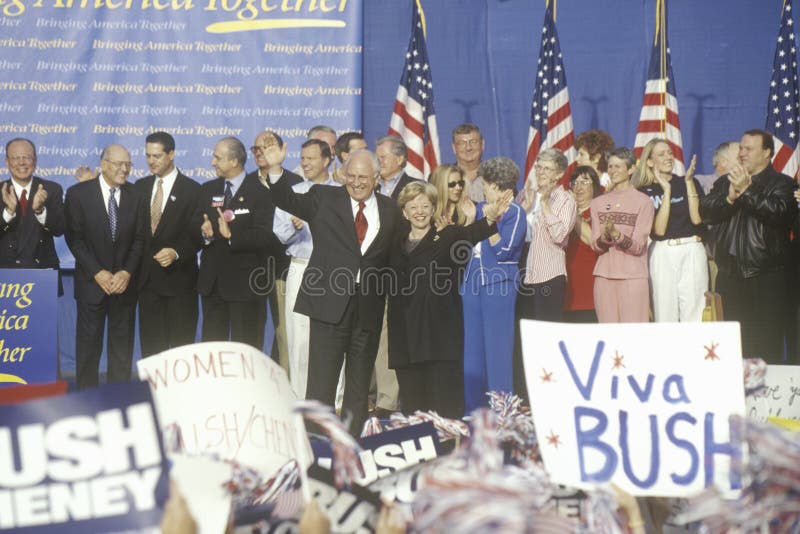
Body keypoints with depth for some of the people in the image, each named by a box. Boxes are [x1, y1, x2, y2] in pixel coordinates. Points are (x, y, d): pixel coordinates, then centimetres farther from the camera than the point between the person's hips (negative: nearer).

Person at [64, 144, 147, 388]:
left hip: (125, 283, 2)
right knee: (88, 344, 3)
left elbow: (139, 239, 3)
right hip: (92, 283, -2)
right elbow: (74, 238, -6)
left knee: (122, 345, 7)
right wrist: (97, 273, -13)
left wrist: (127, 272, -11)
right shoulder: (78, 193, -4)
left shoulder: (137, 196, 3)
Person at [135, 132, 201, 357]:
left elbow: (196, 233, -8)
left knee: (181, 345, 1)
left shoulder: (191, 189, -4)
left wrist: (176, 253, -23)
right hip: (148, 277, 4)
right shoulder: (140, 186, 11)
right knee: (150, 344, 7)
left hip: (178, 277, -4)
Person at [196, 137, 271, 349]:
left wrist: (232, 235, -28)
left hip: (244, 283, -6)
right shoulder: (208, 190, 12)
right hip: (211, 282, 6)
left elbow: (263, 236, -17)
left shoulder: (258, 192, -8)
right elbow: (195, 227, 10)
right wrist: (205, 233, -12)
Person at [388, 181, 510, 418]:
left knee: (445, 404, -7)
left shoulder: (447, 236, 3)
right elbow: (393, 286, 14)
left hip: (441, 333, -4)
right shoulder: (398, 243, 16)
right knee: (412, 402, 6)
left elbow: (469, 234, -19)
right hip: (406, 334, 4)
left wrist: (489, 219, -39)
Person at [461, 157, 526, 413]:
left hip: (499, 284, -7)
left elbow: (504, 250, -12)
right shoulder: (480, 208, 16)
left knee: (497, 346, -5)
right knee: (472, 346, 9)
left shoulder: (514, 212, -5)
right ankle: (474, 405, 18)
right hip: (473, 282, 7)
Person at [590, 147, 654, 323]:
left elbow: (638, 247, -6)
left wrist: (617, 235, -23)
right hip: (604, 277, 3)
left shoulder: (643, 201, 1)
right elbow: (595, 246, 5)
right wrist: (604, 238, -16)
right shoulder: (598, 203, 13)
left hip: (633, 277, -3)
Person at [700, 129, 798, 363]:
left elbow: (778, 212, -17)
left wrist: (746, 191, -15)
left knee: (766, 349, -6)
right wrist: (730, 197, -12)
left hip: (765, 279, -4)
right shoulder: (724, 182, 18)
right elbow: (705, 211, 4)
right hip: (728, 276, 5)